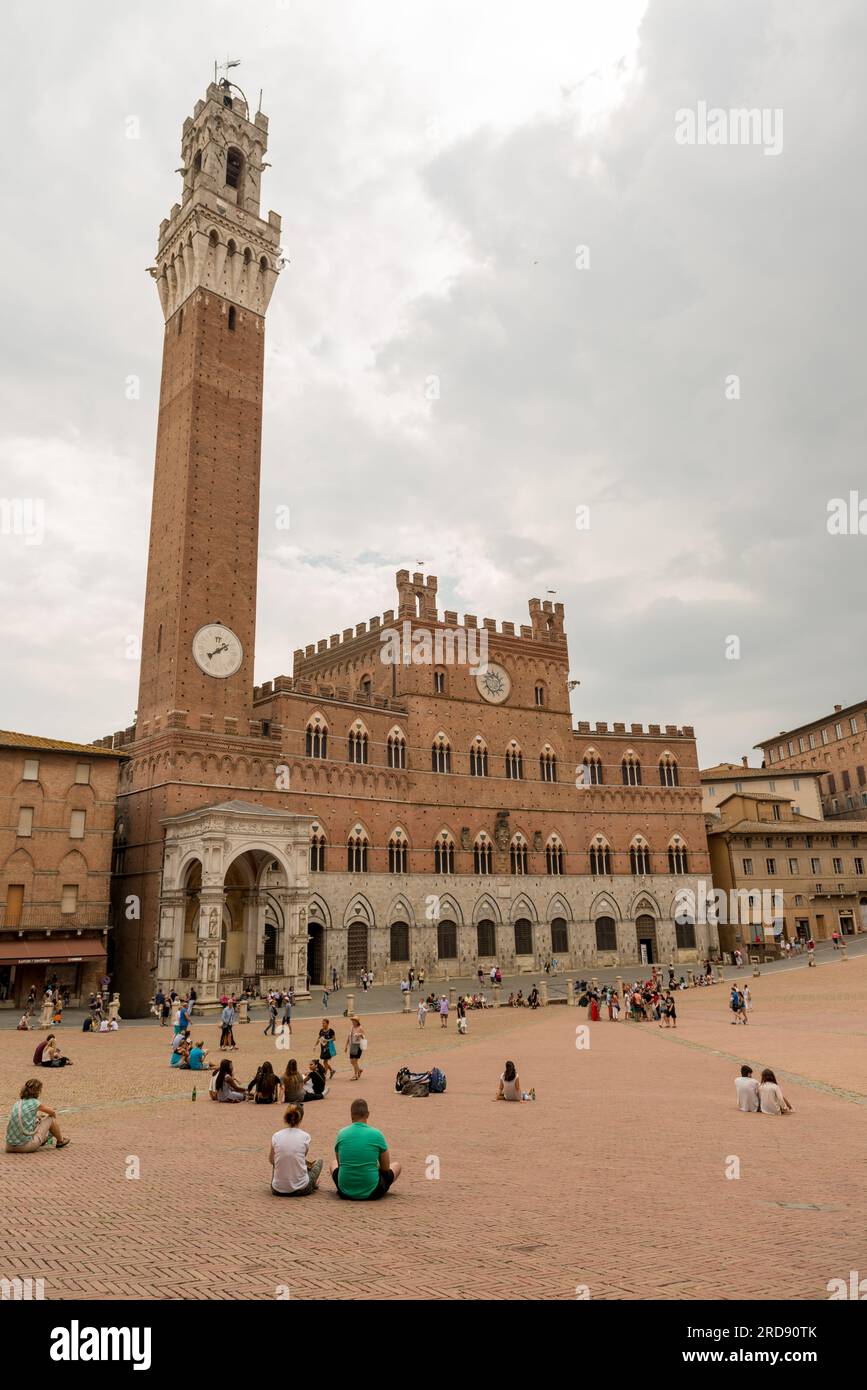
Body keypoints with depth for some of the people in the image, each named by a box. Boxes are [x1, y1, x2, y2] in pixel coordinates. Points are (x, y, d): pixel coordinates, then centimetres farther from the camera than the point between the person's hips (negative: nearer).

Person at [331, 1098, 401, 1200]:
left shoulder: (341, 1134, -1)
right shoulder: (377, 1134, -9)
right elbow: (385, 1168, 3)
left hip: (345, 1192, 3)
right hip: (371, 1193, -3)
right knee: (397, 1165, 24)